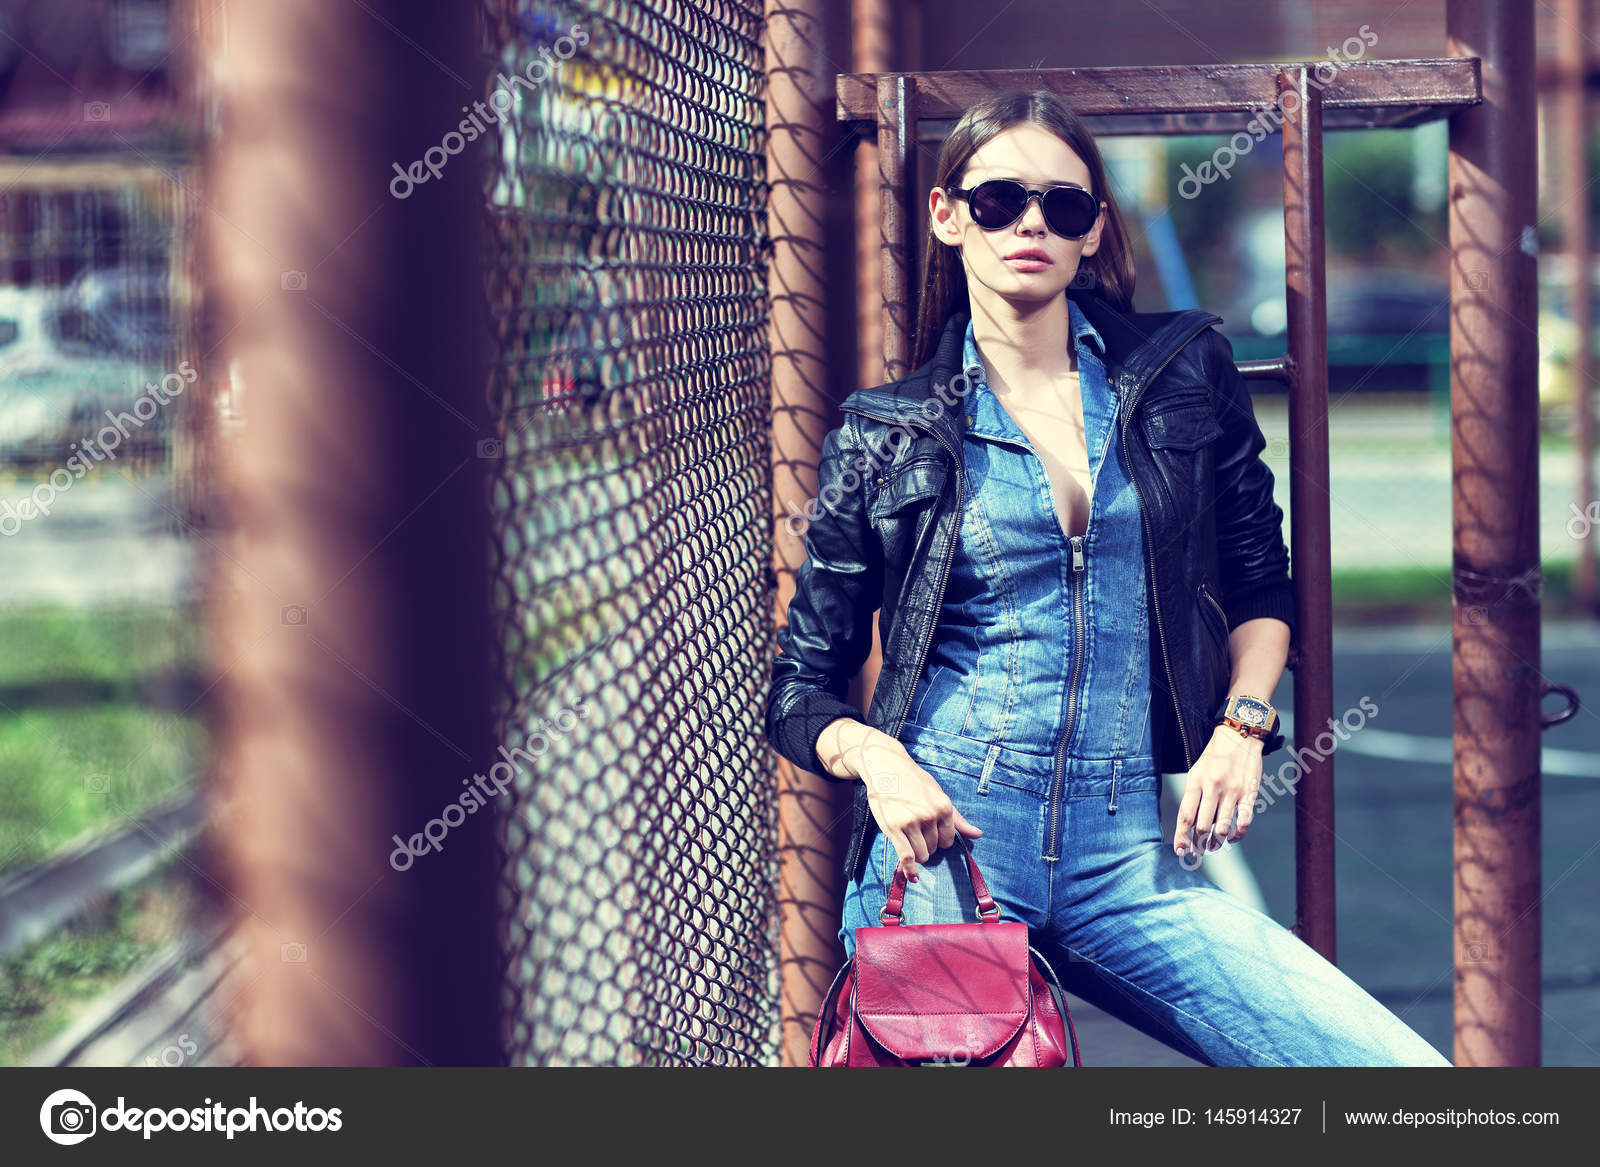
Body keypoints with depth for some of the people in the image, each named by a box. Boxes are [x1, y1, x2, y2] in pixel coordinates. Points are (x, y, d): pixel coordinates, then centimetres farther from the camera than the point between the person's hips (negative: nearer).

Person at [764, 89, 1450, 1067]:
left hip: (1125, 857, 2)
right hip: (942, 841, -1)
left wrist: (1242, 726, 2)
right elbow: (803, 686, 10)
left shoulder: (1185, 375, 10)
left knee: (1404, 1067, -14)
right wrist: (875, 756, -11)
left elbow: (1262, 585, 20)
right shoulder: (887, 436, 6)